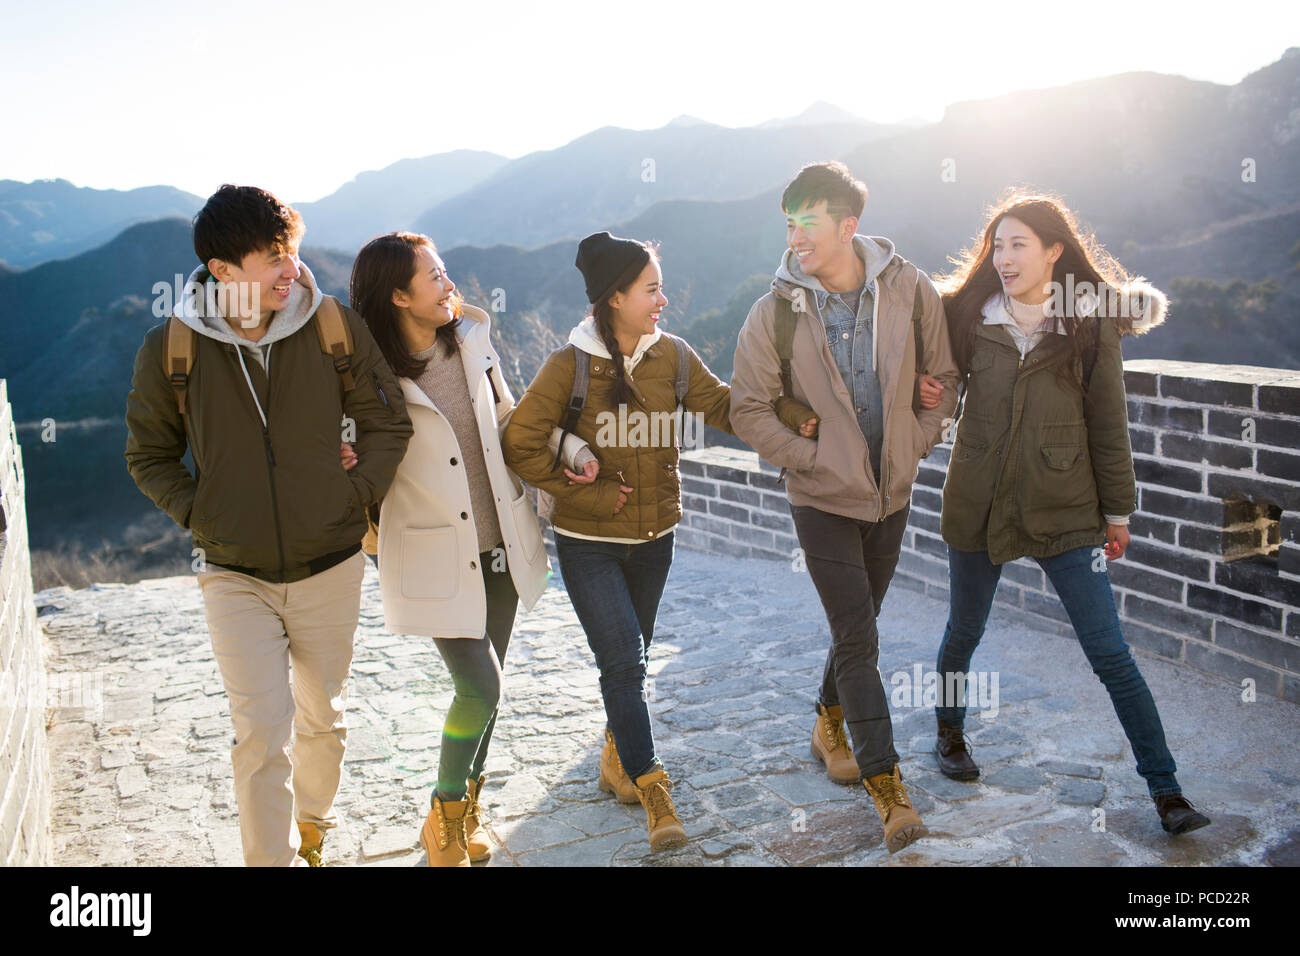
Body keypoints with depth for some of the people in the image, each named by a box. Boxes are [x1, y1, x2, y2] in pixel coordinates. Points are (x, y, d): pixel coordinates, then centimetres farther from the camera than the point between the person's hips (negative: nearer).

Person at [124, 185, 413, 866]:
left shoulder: (334, 328, -7)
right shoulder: (172, 348, -8)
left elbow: (387, 423, 4)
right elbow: (149, 455, 6)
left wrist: (354, 496, -5)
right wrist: (200, 513, -5)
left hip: (330, 567, 2)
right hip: (234, 575, -1)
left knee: (322, 717, 16)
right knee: (262, 726, -8)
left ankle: (310, 831, 42)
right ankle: (274, 858, 10)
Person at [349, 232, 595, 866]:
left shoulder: (471, 339, 2)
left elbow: (507, 417, 14)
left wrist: (571, 447, 3)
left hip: (499, 545, 6)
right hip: (435, 558, -5)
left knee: (484, 687, 14)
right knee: (480, 688, -9)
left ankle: (467, 811, 36)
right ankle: (444, 818, 18)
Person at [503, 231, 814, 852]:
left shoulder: (672, 356, -2)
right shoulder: (569, 366, -14)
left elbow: (724, 406, 0)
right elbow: (521, 446, -13)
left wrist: (794, 415, -14)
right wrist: (590, 493, -15)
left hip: (654, 537, 4)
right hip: (589, 544, -4)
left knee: (629, 656, 18)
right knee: (623, 661, -10)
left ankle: (617, 757, 39)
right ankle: (650, 787, 2)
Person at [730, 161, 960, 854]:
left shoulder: (909, 290, -7)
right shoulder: (776, 312, -12)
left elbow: (943, 376, 5)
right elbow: (749, 410, -8)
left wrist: (916, 444, -3)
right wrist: (814, 457, -12)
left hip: (892, 492, 3)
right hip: (824, 498, -3)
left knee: (856, 626, 18)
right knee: (858, 638, -4)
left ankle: (831, 724, 43)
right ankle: (886, 784, 9)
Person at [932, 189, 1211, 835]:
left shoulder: (1093, 323, -3)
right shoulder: (968, 316, 0)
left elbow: (1108, 425, 1)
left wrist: (1118, 511, 3)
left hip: (1064, 509, -2)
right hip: (978, 505, 2)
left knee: (1109, 653, -1)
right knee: (963, 632, 16)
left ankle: (1165, 788, 12)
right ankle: (949, 732, 42)